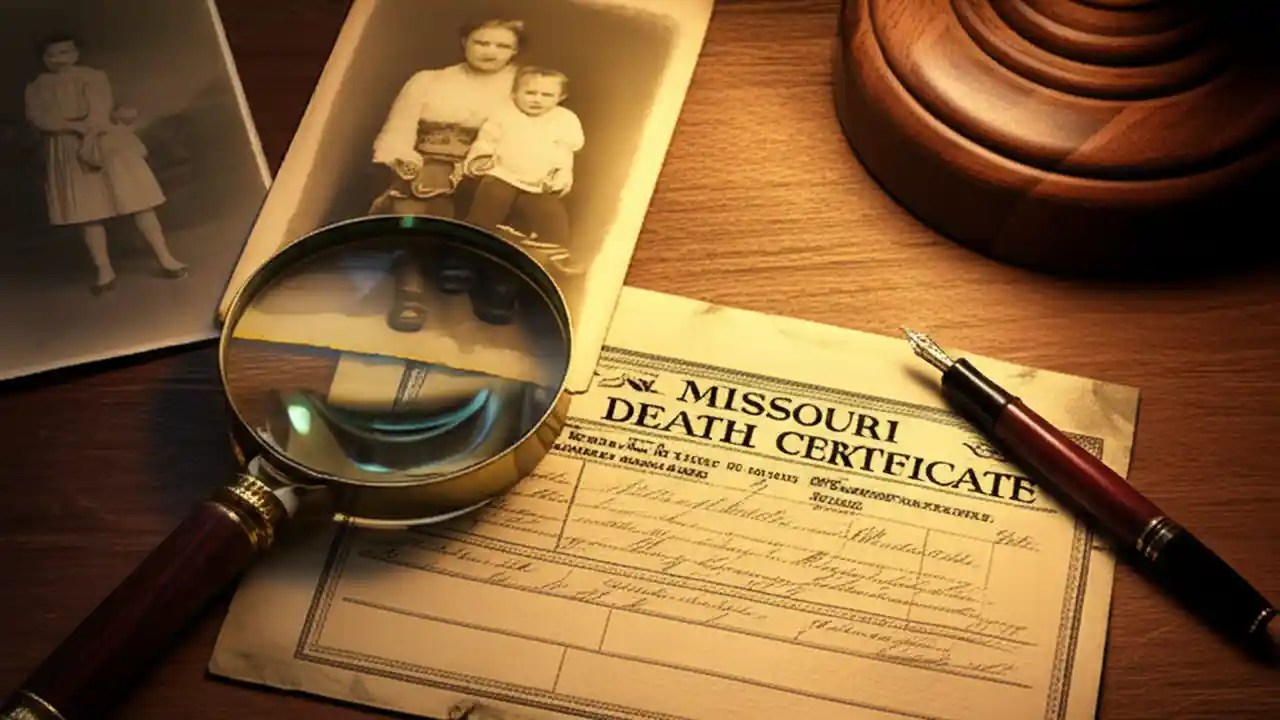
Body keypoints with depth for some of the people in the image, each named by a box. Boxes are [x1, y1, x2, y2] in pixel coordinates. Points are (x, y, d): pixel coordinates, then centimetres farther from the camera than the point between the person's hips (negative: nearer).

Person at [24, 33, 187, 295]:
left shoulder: (94, 77, 1)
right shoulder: (36, 88, 8)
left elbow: (99, 113, -11)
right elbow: (38, 118, -9)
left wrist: (89, 137, -25)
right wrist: (78, 127, -20)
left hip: (107, 143, -2)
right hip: (67, 153, 2)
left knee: (137, 202, -6)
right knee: (87, 213, 0)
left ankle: (165, 259, -3)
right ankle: (104, 271, 4)